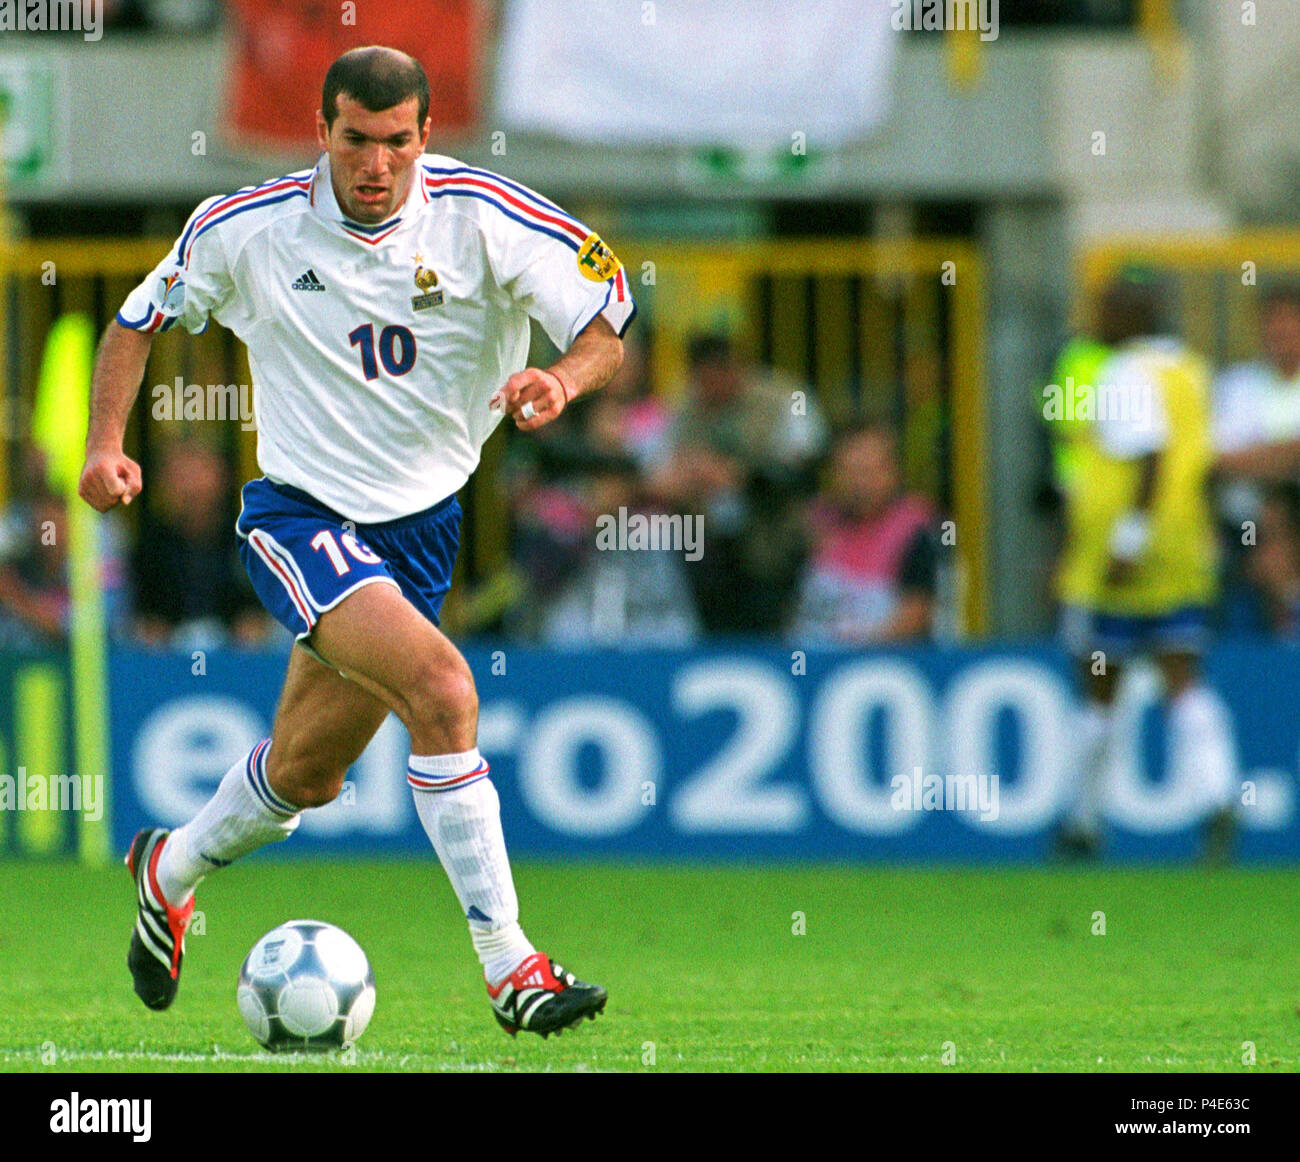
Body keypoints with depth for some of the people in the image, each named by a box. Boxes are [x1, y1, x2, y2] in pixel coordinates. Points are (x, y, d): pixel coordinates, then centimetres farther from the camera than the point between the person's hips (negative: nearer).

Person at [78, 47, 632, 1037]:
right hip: (301, 516, -3)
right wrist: (107, 446, -6)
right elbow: (140, 320, 7)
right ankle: (509, 966, -27)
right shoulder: (246, 230, -9)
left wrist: (562, 380, -34)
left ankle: (171, 871, 48)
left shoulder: (481, 216, -11)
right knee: (440, 685, -28)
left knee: (309, 774, 15)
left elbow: (608, 326, -12)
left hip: (422, 523, 3)